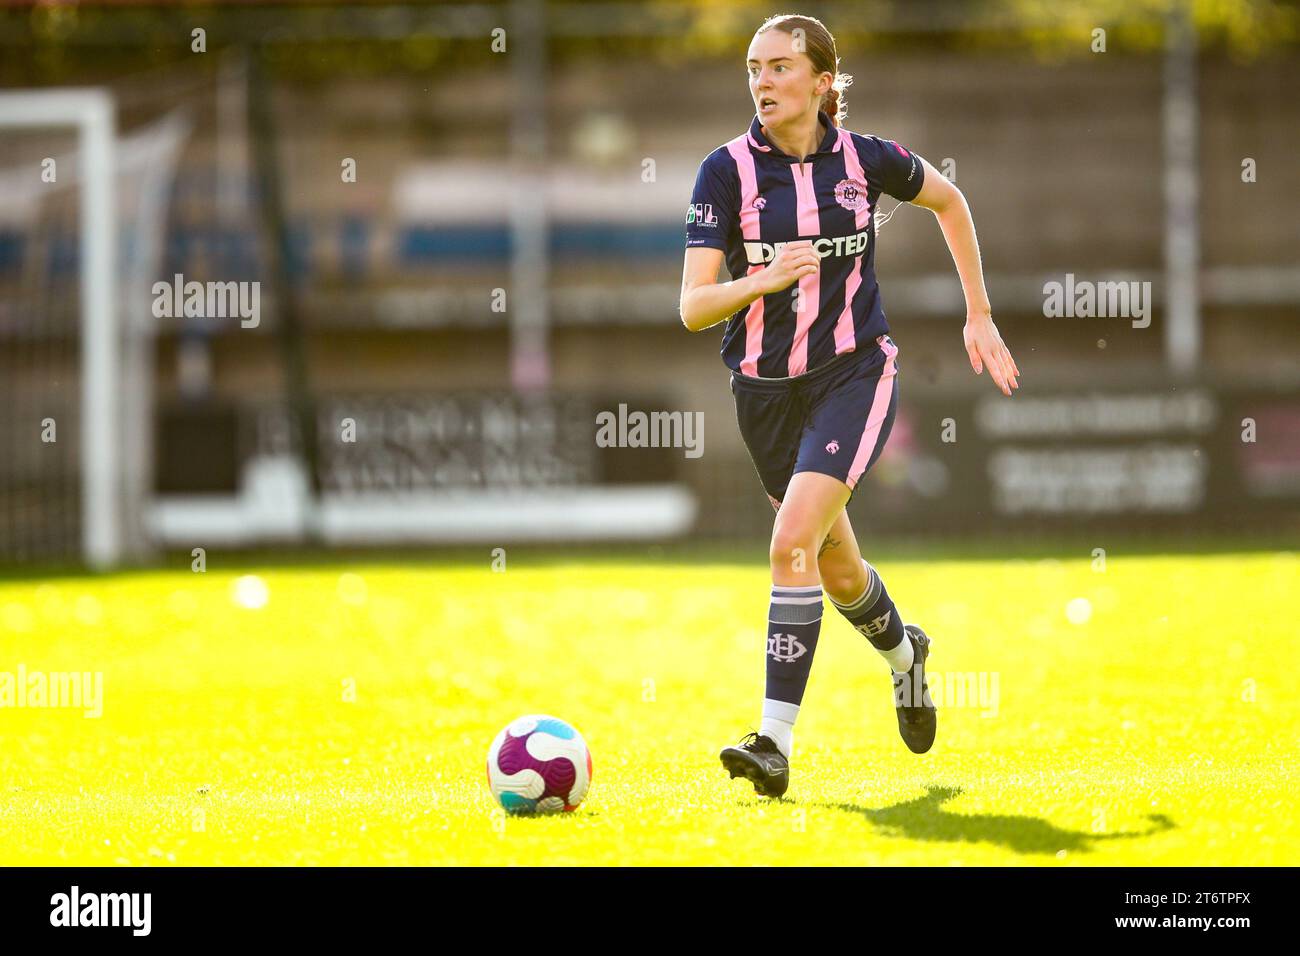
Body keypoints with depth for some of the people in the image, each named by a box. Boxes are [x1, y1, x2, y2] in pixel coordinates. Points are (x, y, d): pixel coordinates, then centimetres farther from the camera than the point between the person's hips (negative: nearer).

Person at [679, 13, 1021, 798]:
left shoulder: (866, 160, -6)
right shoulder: (728, 170, -8)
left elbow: (949, 201, 16)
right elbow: (693, 306, -14)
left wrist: (980, 314, 14)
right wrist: (768, 278, -33)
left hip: (855, 373, -2)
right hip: (766, 386, 2)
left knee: (794, 540, -22)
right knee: (837, 566, 17)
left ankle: (777, 742, -22)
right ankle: (903, 653, 51)